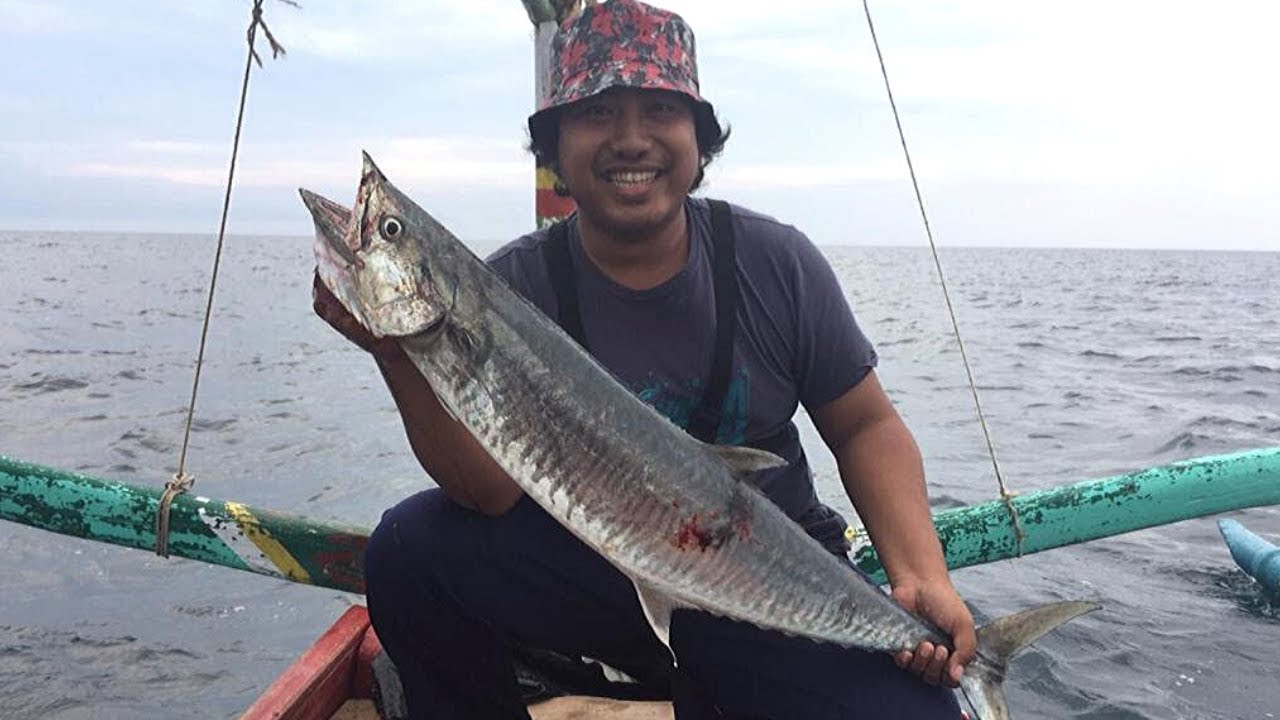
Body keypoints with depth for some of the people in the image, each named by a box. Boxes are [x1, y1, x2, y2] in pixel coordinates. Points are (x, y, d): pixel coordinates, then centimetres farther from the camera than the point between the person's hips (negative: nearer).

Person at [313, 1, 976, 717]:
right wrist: (403, 358, -32)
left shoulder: (776, 261, -8)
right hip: (586, 566, 1)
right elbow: (493, 492, -16)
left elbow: (866, 426, 0)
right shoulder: (515, 285, -10)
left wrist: (922, 576, -14)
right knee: (410, 546, -20)